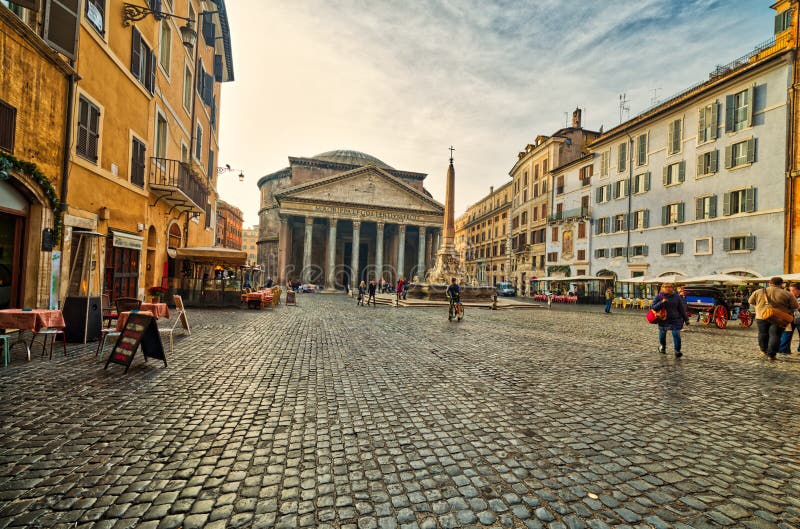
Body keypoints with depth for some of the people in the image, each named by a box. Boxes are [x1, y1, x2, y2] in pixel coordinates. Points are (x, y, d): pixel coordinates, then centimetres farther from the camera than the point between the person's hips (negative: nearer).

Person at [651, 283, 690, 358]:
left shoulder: (677, 296, 0)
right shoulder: (658, 296, -5)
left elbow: (682, 309, 6)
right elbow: (653, 307, -12)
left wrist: (686, 319, 8)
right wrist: (661, 303, -26)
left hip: (675, 319, 0)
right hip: (663, 320, 0)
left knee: (676, 334, -11)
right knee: (662, 334, 15)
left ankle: (677, 351, -3)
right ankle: (662, 347, 40)